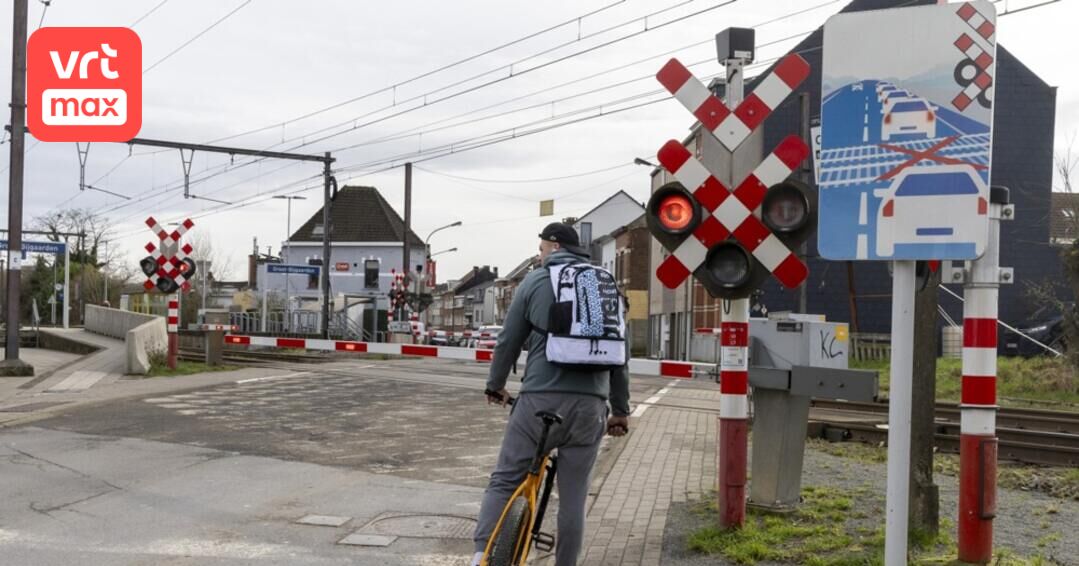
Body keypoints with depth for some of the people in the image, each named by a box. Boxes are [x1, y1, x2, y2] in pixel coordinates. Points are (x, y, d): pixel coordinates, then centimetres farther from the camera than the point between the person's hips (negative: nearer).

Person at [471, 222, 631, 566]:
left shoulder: (536, 281, 5)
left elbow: (508, 341, 6)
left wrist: (495, 385, 22)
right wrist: (621, 409, 21)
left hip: (541, 398, -3)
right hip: (590, 403, 3)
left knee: (504, 480, 6)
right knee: (573, 496, 9)